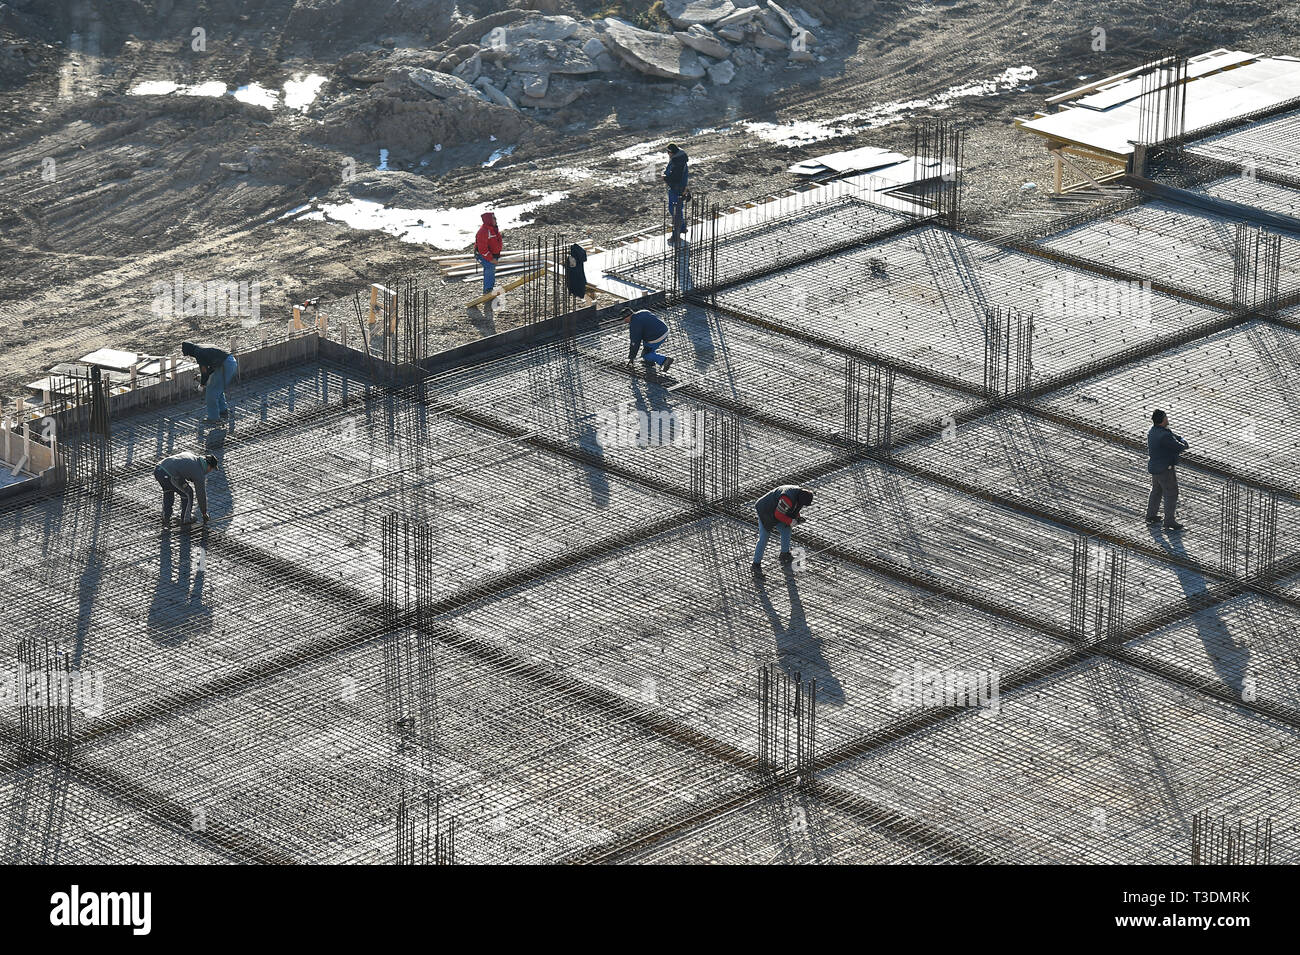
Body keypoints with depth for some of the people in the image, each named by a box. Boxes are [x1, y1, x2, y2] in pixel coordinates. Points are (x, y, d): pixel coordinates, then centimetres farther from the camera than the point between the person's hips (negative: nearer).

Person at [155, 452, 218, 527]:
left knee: (168, 492, 34)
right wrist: (204, 513, 28)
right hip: (168, 476, -7)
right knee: (187, 494, 16)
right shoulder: (199, 473, 7)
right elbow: (201, 494, 15)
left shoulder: (190, 453, 24)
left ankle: (165, 518, 34)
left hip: (157, 469, 7)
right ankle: (185, 520, 28)